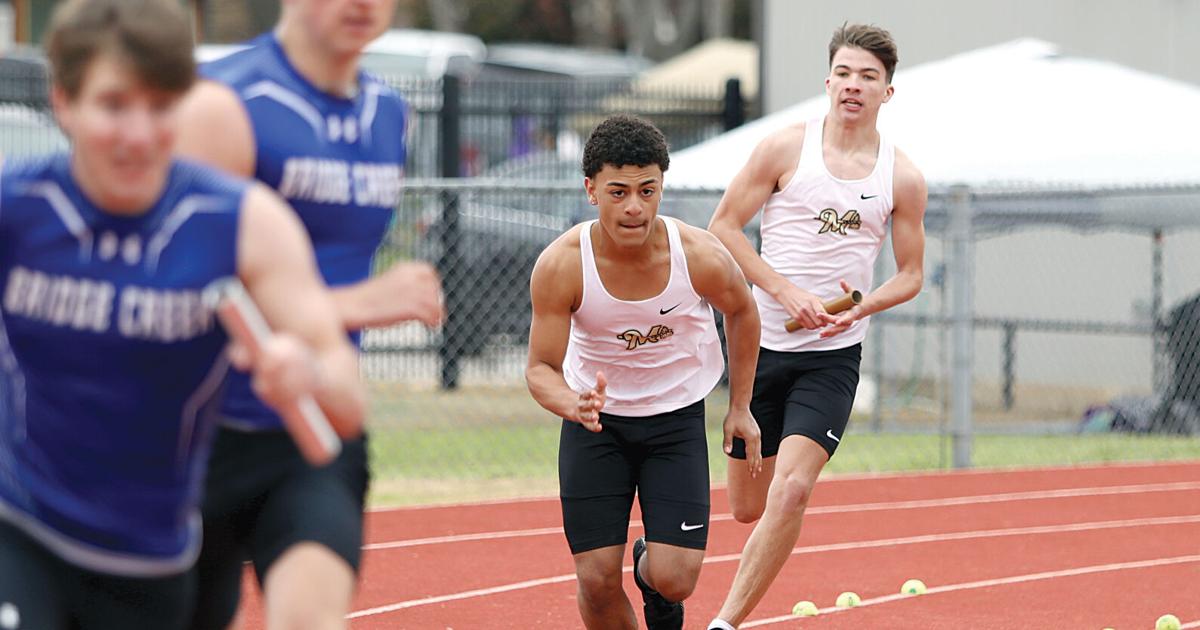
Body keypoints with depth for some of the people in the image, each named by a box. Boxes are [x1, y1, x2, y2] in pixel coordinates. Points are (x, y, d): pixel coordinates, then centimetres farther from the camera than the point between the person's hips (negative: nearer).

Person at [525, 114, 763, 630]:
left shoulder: (700, 256, -21)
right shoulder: (560, 266, -23)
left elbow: (741, 310, 2)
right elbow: (541, 368, -15)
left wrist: (740, 407, 7)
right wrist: (574, 406, -37)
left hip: (677, 417, 0)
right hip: (596, 418, 0)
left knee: (674, 579, -11)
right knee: (597, 580, -8)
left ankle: (648, 570, 27)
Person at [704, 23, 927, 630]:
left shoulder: (902, 178, 2)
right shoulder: (784, 149, -3)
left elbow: (910, 274, 10)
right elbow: (722, 227, -2)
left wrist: (862, 305, -11)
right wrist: (786, 291, -13)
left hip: (834, 356, 0)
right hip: (762, 344, 0)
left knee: (789, 494, -18)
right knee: (747, 507, 7)